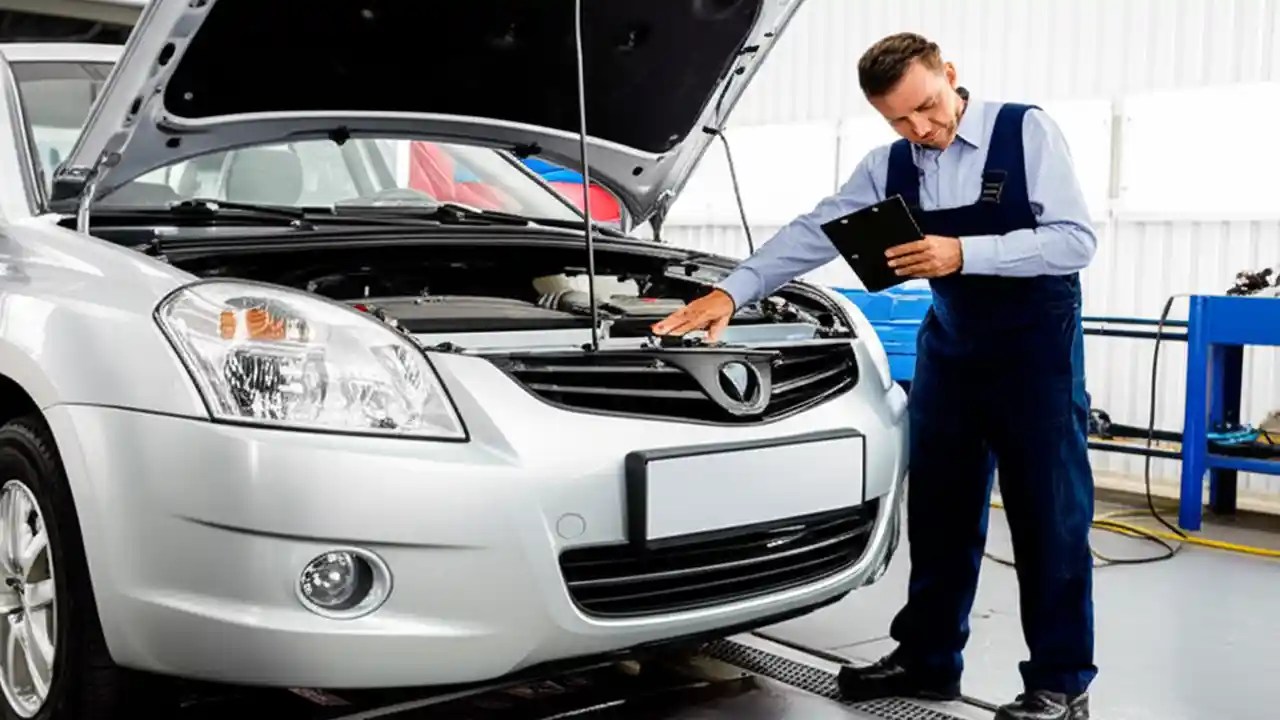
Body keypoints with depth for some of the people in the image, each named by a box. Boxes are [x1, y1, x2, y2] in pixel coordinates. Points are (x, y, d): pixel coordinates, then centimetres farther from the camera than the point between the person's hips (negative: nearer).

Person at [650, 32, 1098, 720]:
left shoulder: (1026, 130, -12)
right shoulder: (890, 167, 2)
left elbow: (1075, 240, -19)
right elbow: (811, 234, 0)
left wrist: (963, 254, -30)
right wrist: (731, 291, -11)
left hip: (1036, 343, -5)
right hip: (950, 342, 5)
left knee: (1049, 511, -1)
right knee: (939, 508, 9)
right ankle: (927, 659, 21)